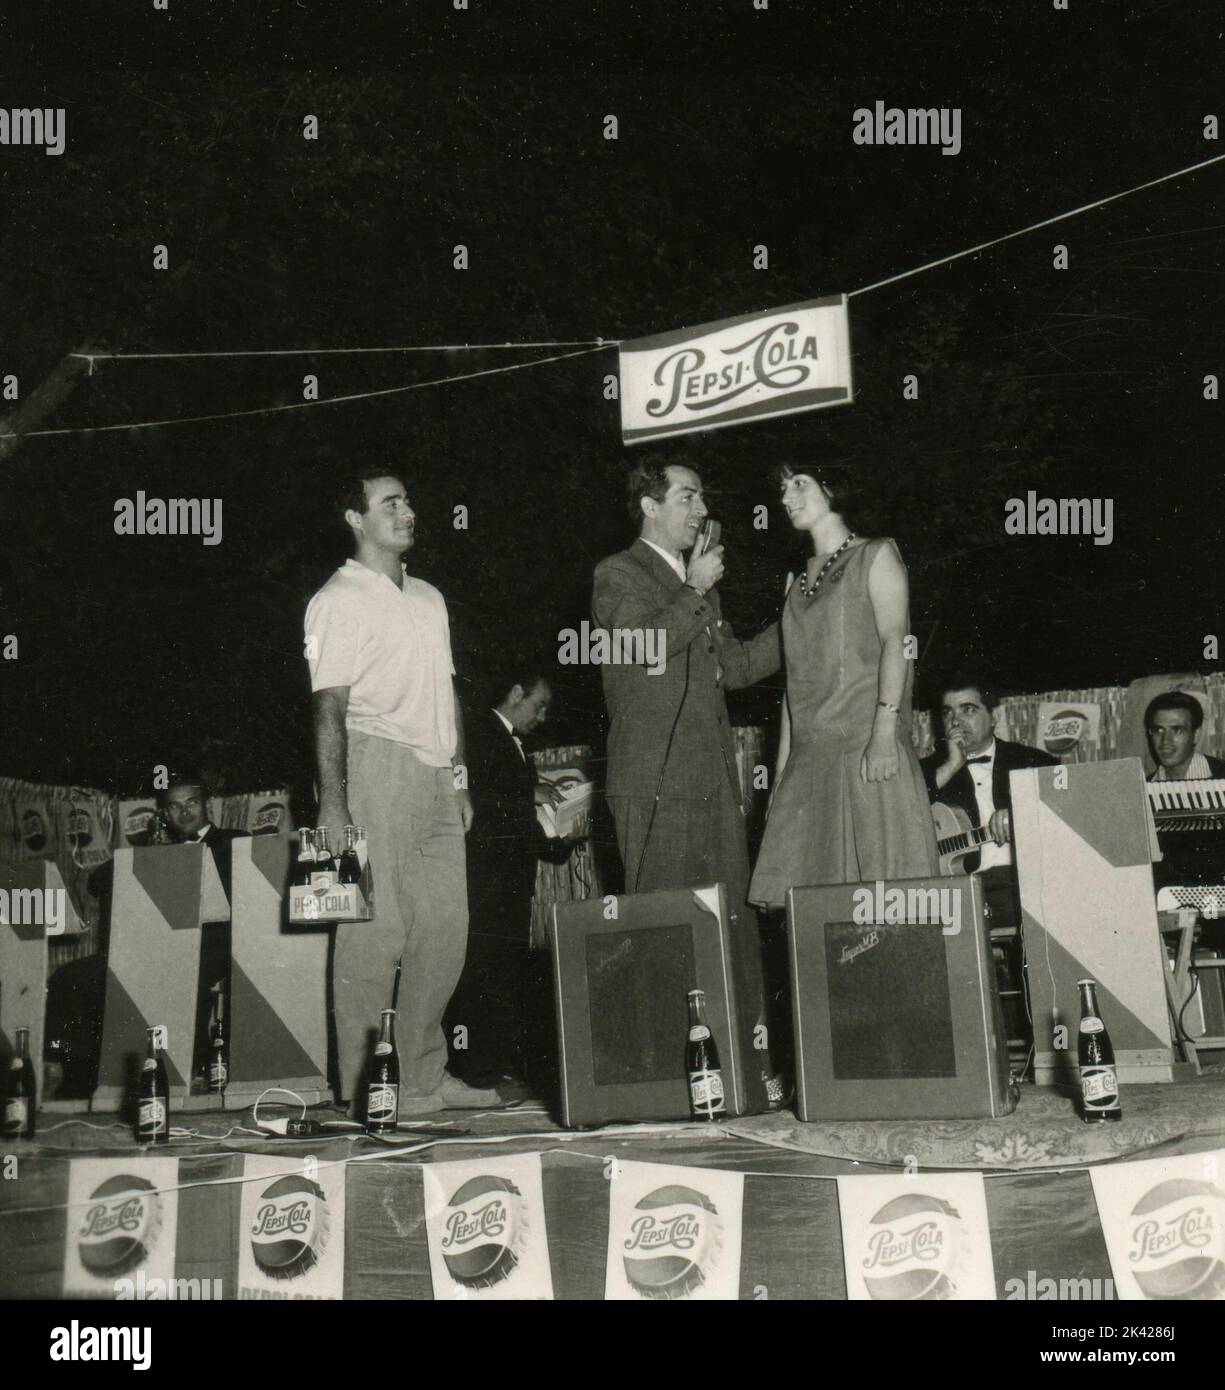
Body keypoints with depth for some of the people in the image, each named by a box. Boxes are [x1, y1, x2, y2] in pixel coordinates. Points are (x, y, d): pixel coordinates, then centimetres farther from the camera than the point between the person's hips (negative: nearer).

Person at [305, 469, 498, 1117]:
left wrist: (459, 779, 18)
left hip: (435, 773, 7)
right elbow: (330, 707, -8)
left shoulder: (429, 598, 21)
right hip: (380, 765, -7)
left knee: (444, 927, 6)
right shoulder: (339, 600, -2)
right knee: (376, 929, -8)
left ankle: (424, 1076, 13)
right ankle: (367, 1087, -3)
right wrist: (333, 803, -15)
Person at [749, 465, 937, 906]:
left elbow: (895, 642, -6)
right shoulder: (799, 581, 22)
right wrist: (782, 766, 11)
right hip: (809, 754, 6)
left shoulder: (875, 556, 6)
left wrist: (885, 731, -19)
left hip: (867, 746, -6)